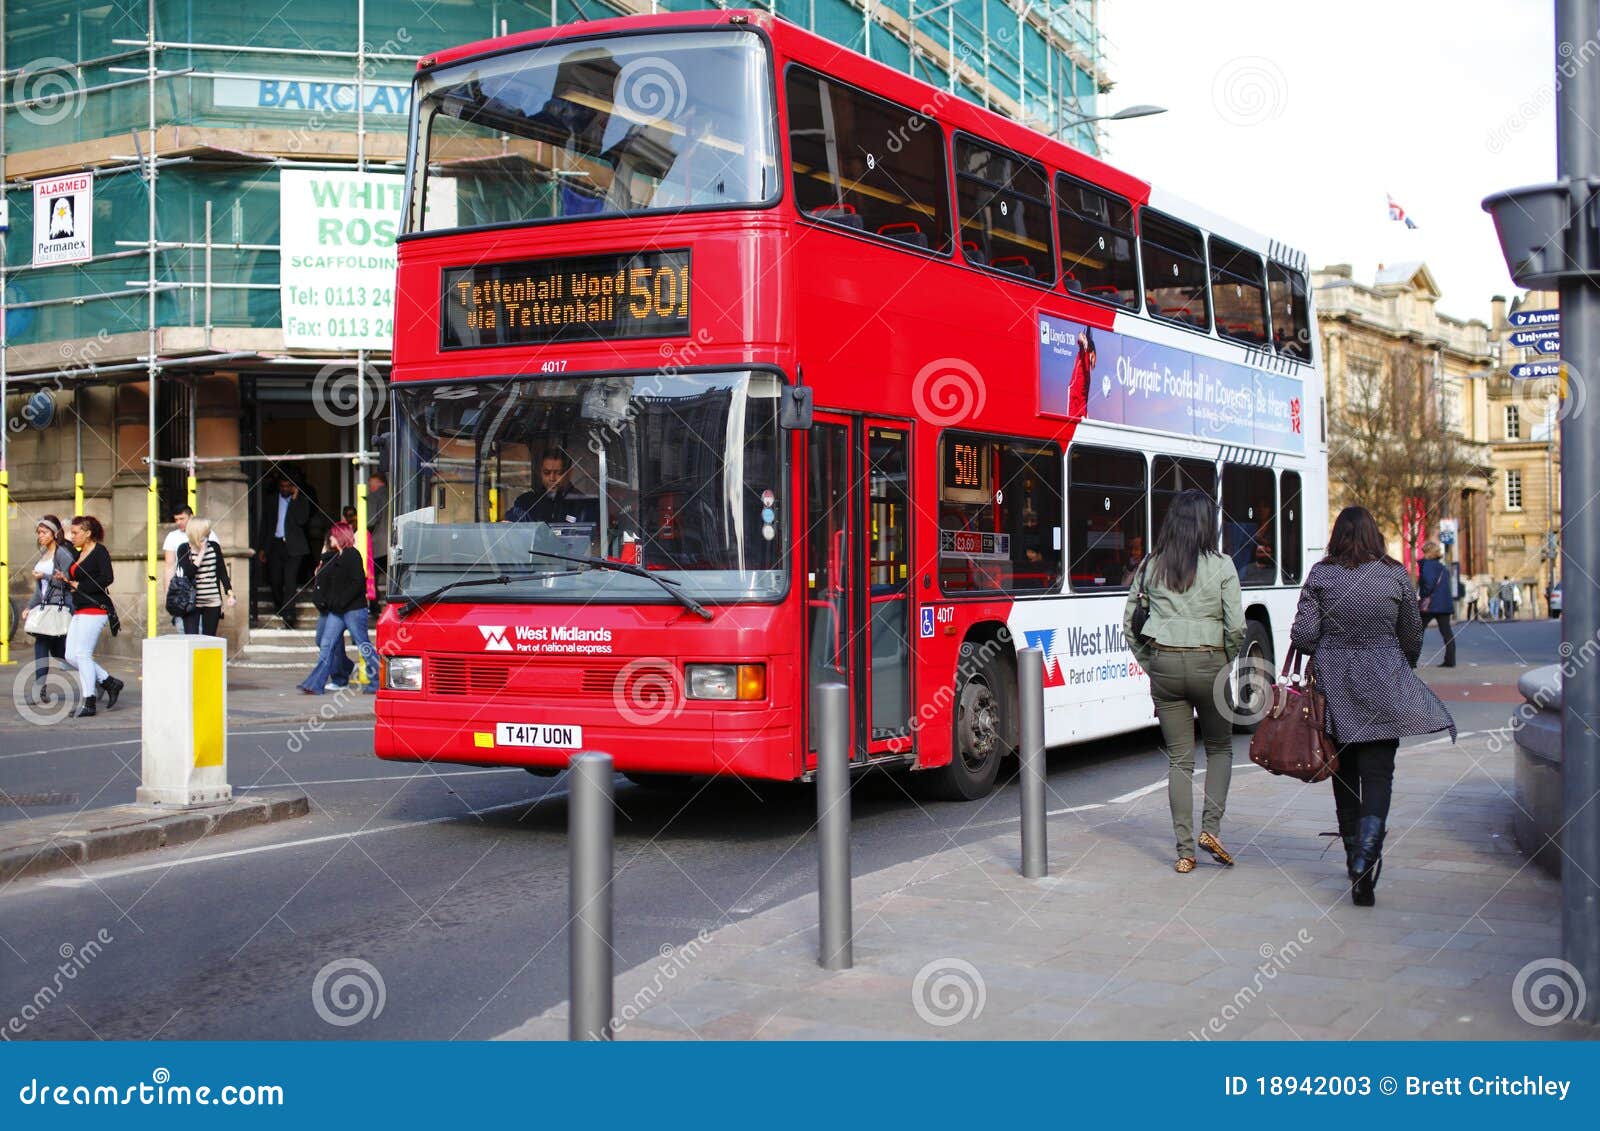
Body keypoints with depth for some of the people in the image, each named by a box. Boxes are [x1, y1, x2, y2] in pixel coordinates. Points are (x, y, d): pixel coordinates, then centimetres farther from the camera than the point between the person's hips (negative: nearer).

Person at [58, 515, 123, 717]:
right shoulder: (79, 555, 17)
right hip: (79, 610, 9)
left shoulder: (100, 551, -9)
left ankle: (89, 703, 0)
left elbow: (107, 578, -20)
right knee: (71, 656, 5)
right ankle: (110, 682, 16)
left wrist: (79, 586, -14)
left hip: (95, 609, -9)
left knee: (83, 655, -8)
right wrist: (65, 579, 2)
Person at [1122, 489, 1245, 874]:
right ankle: (1211, 827, 3)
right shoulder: (1221, 566, -5)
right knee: (1220, 747, 18)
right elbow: (1236, 627, -9)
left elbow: (1129, 623, 5)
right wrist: (1231, 665, 7)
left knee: (1179, 758, 8)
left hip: (1163, 665, 2)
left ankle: (1184, 850, 6)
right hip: (1208, 663, -2)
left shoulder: (1151, 566, 3)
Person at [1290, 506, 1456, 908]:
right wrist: (1405, 665, 27)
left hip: (1333, 686, 1)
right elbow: (1412, 636, 8)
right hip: (1383, 688, -1)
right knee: (1378, 774, -2)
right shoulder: (1395, 574, -1)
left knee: (1345, 773, 14)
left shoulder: (1320, 575, -3)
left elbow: (1303, 635, -7)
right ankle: (1365, 859, -20)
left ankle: (1355, 857, 25)